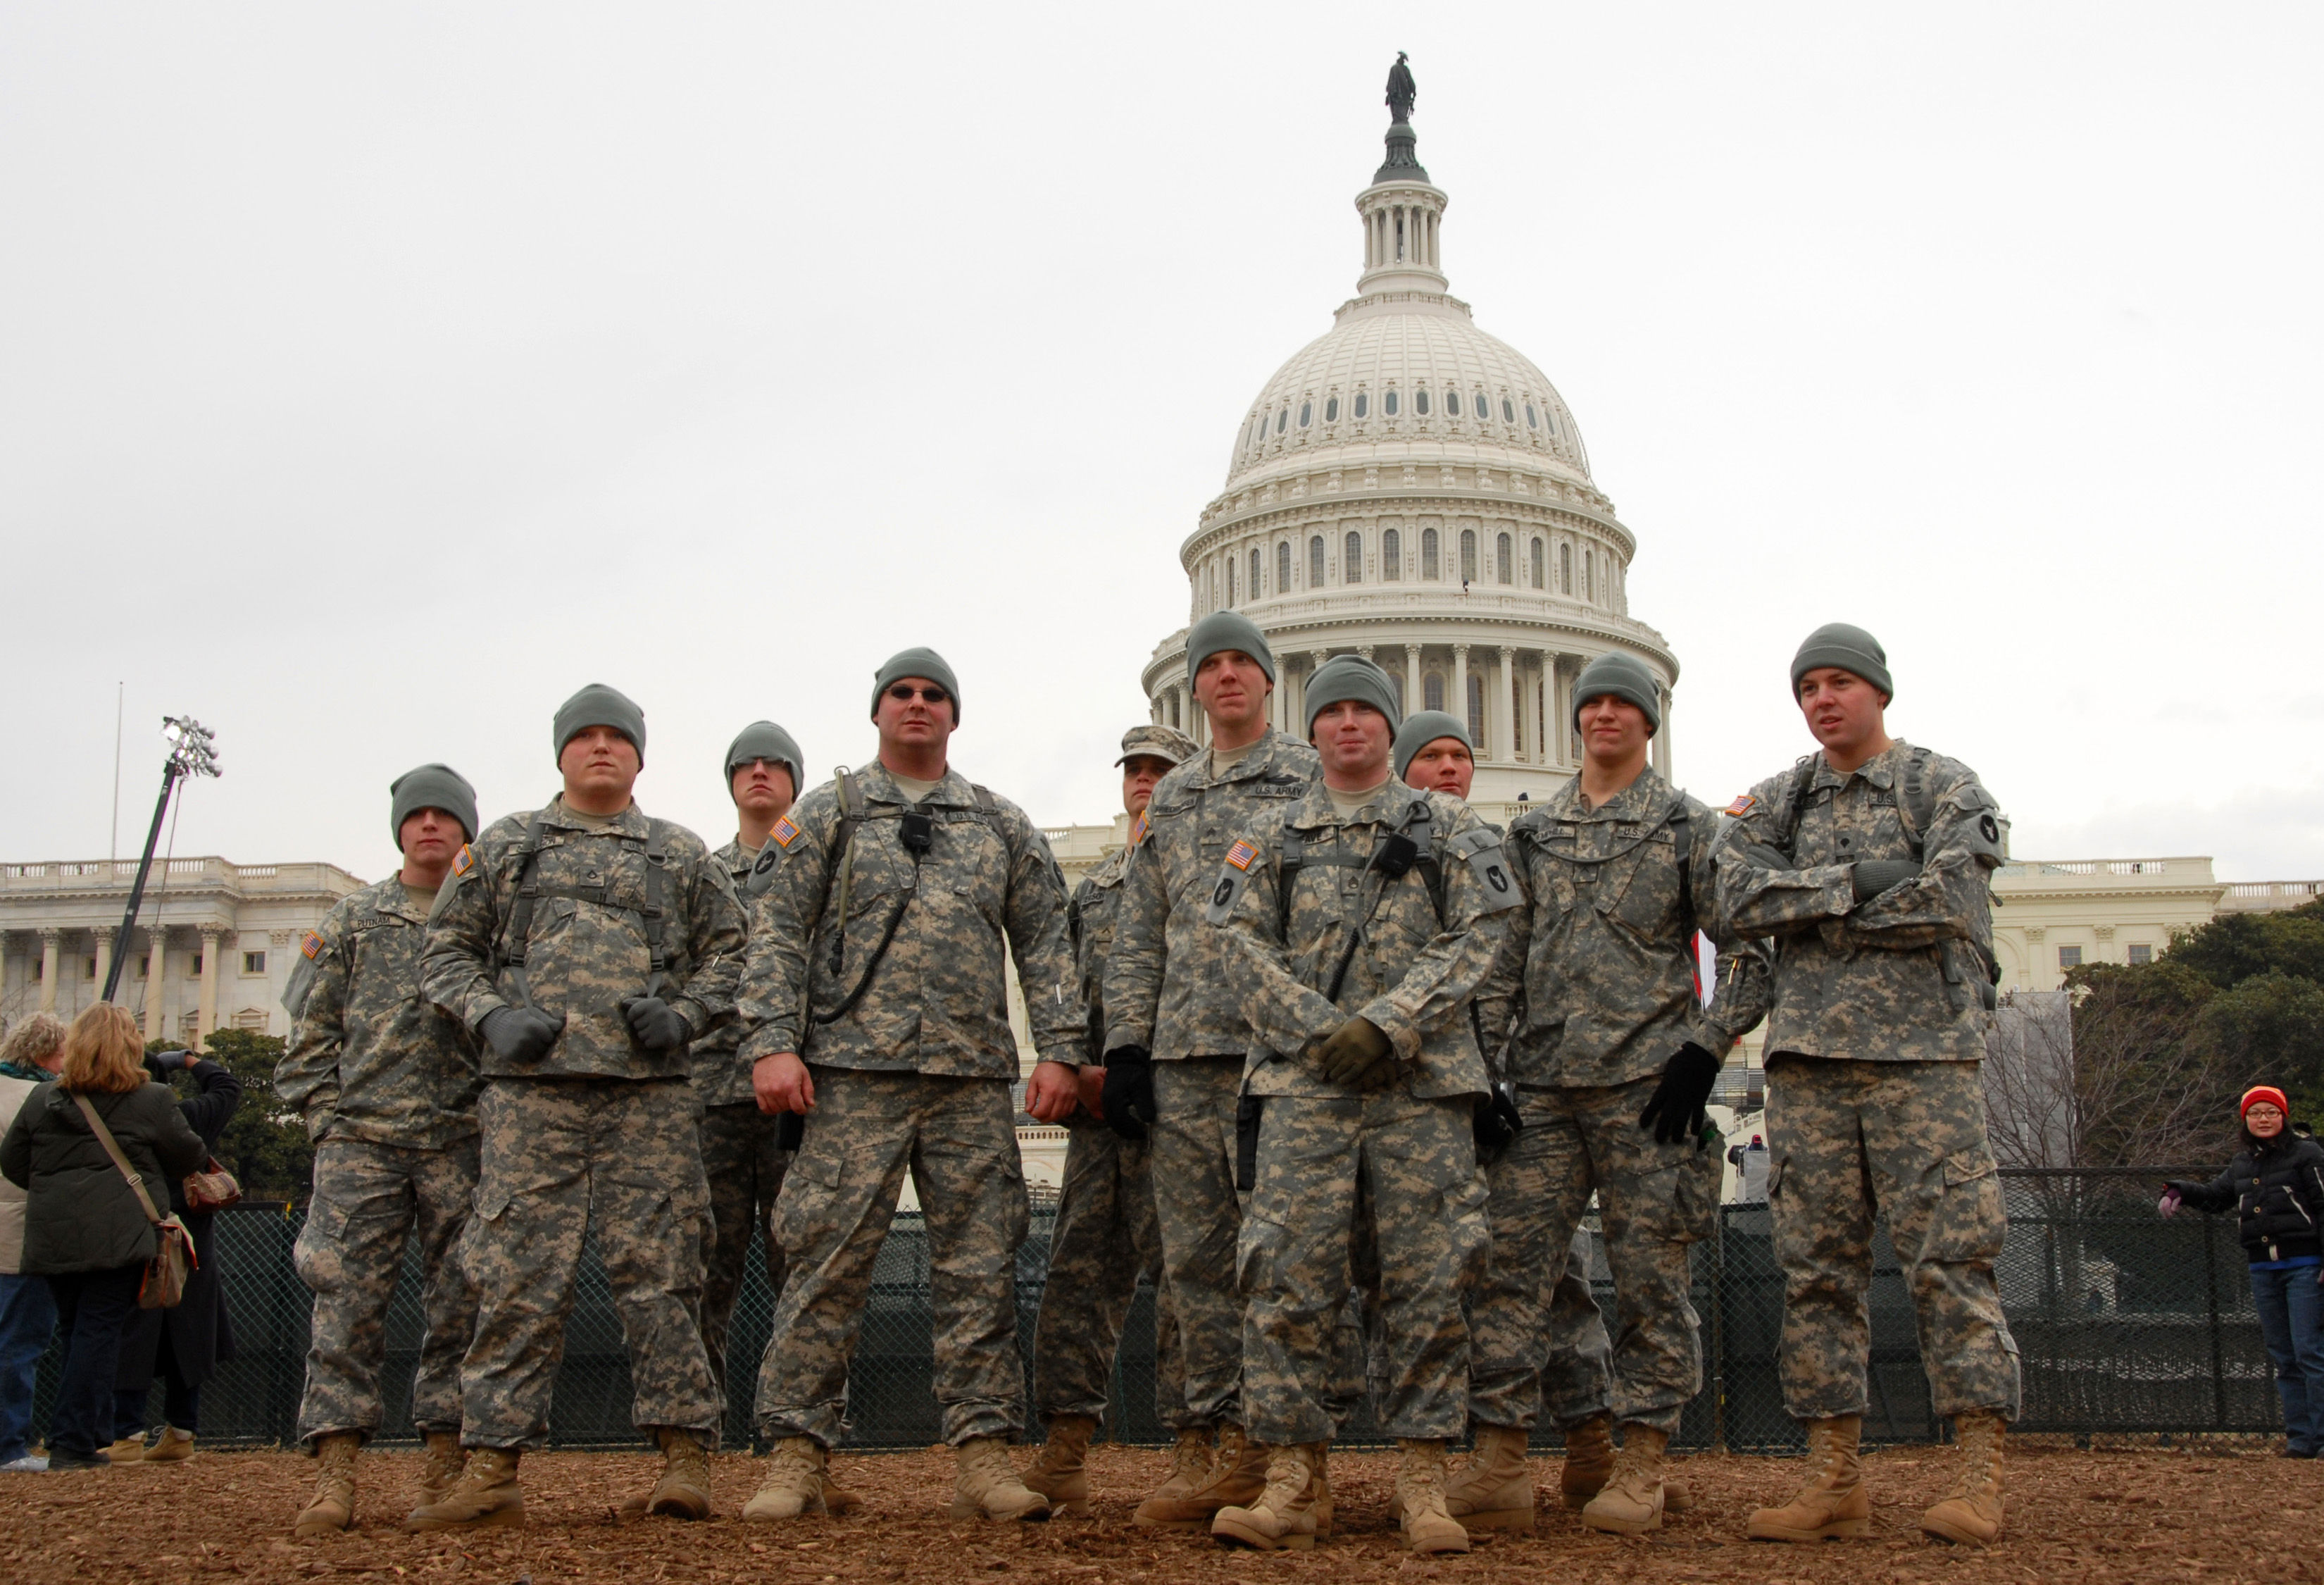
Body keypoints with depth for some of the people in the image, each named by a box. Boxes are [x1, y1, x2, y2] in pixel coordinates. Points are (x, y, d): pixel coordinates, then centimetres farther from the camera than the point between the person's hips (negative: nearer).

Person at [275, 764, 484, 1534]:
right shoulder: (352, 919, 16)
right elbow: (311, 1027, 13)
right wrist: (325, 1113, 3)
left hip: (465, 1144, 0)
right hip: (361, 1139, 0)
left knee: (461, 1303, 0)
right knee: (347, 1300, -7)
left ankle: (445, 1467, 5)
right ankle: (334, 1473, -7)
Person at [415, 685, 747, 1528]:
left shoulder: (682, 855, 17)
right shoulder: (504, 846, 17)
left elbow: (730, 951, 16)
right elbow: (446, 950, 15)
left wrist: (684, 1013, -3)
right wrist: (491, 1016, -3)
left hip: (649, 1090, 0)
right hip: (530, 1088, 0)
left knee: (658, 1273, -3)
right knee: (517, 1276, -3)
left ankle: (685, 1457, 0)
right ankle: (491, 1467, 0)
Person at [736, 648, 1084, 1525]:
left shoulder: (1004, 826, 16)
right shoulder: (827, 815, 11)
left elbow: (1045, 945, 12)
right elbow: (778, 934, 3)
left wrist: (1059, 1050, 1)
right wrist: (772, 1043, -8)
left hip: (975, 1080, 2)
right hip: (854, 1071, -2)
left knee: (979, 1268, 1)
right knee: (829, 1263, -4)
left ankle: (984, 1453, 6)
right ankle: (797, 1455, 2)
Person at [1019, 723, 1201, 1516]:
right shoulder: (1093, 883, 24)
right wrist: (1077, 1067, 3)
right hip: (1097, 1095, 6)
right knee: (1082, 1265, 2)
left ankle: (1200, 1448, -4)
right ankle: (1064, 1454, 4)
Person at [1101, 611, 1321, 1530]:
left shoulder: (1316, 782, 6)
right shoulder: (1170, 800, 22)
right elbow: (1138, 934, 19)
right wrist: (1125, 1046, 9)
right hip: (1183, 1052, 5)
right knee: (1196, 1253, 4)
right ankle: (1223, 1443, 10)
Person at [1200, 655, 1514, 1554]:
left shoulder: (1451, 829, 12)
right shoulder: (1273, 839, 16)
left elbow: (1476, 937, 0)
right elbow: (1246, 948, 5)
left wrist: (1387, 1024, -13)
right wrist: (1320, 1031, -11)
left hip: (1423, 1080, 0)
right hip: (1302, 1078, 1)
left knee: (1427, 1278, -2)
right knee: (1291, 1277, -6)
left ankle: (1423, 1482, 4)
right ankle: (1289, 1485, -2)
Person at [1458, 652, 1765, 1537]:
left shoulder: (1690, 828, 6)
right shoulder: (1531, 834, 17)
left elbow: (1749, 950, 2)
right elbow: (1503, 959, 17)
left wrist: (1707, 1048, -8)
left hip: (1647, 1086, -3)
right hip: (1542, 1088, 4)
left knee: (1650, 1276, -1)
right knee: (1508, 1266, -3)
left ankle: (1641, 1471, 7)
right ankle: (1499, 1468, 0)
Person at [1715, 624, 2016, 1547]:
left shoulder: (1946, 789, 7)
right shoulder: (1775, 803, 16)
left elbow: (1947, 903, -10)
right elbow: (1740, 898, -2)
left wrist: (1810, 909, -4)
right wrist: (1858, 882, -10)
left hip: (1922, 1053, -3)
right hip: (1808, 1056, 4)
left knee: (1949, 1257, -7)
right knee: (1816, 1265, 2)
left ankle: (1979, 1478, -2)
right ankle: (1833, 1480, 7)